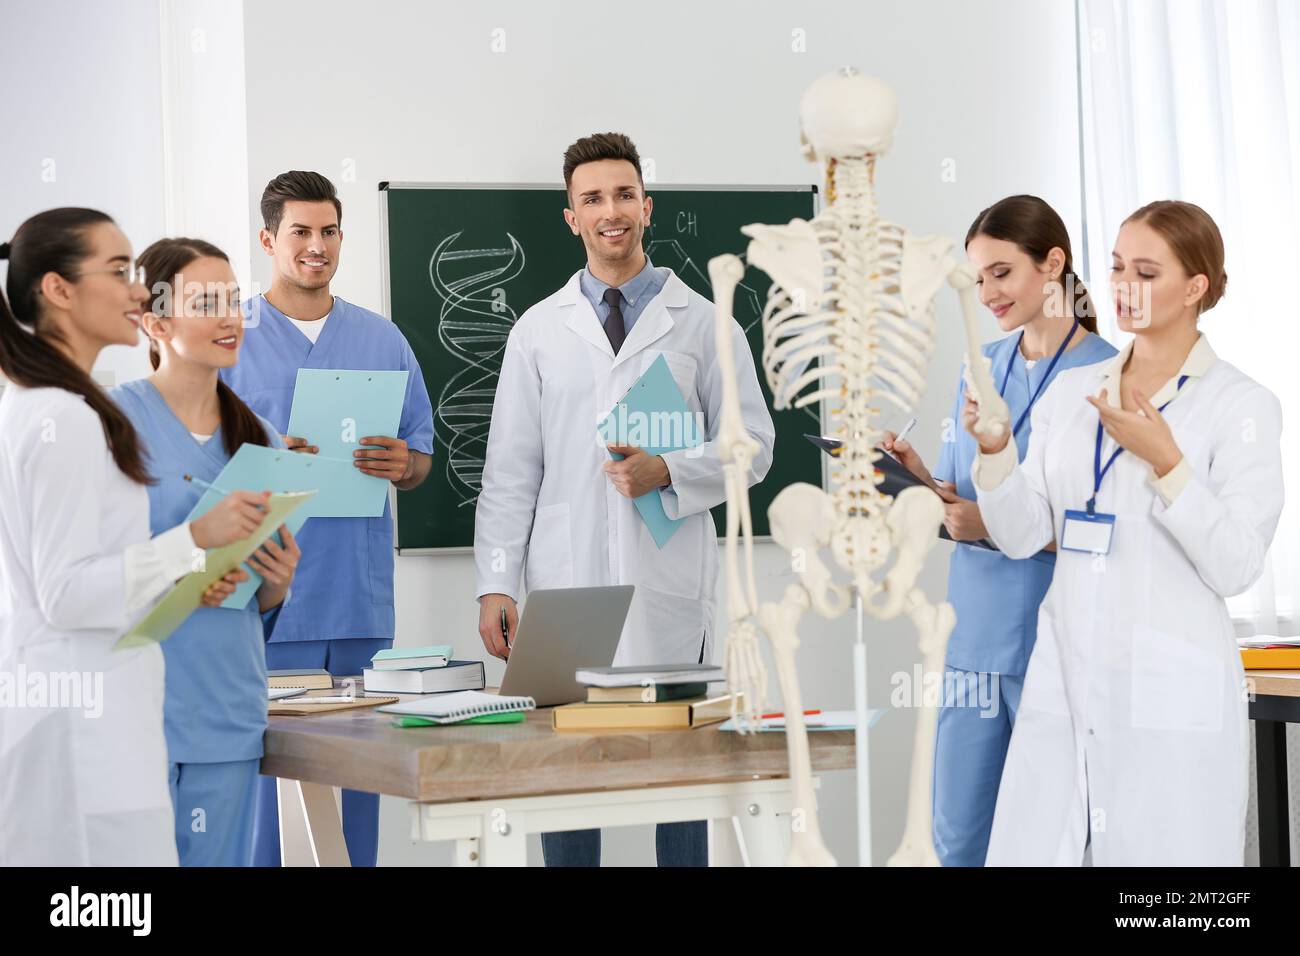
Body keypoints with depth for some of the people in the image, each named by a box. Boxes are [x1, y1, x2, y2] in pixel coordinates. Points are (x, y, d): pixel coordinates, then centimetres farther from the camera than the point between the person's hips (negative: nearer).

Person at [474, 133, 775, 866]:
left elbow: (752, 445, 5)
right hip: (567, 586, 1)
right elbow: (511, 470, 6)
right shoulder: (539, 330, 9)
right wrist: (496, 584, -1)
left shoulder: (704, 324, 6)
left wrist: (667, 473, -12)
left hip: (671, 592, -1)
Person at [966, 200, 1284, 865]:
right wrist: (995, 452, -11)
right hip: (1060, 683, 4)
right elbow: (1021, 535, 6)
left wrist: (1164, 460, -20)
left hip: (1170, 696, -4)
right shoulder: (1070, 392, 10)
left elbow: (1236, 567, -11)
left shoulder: (1241, 405, -4)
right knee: (1022, 854, 2)